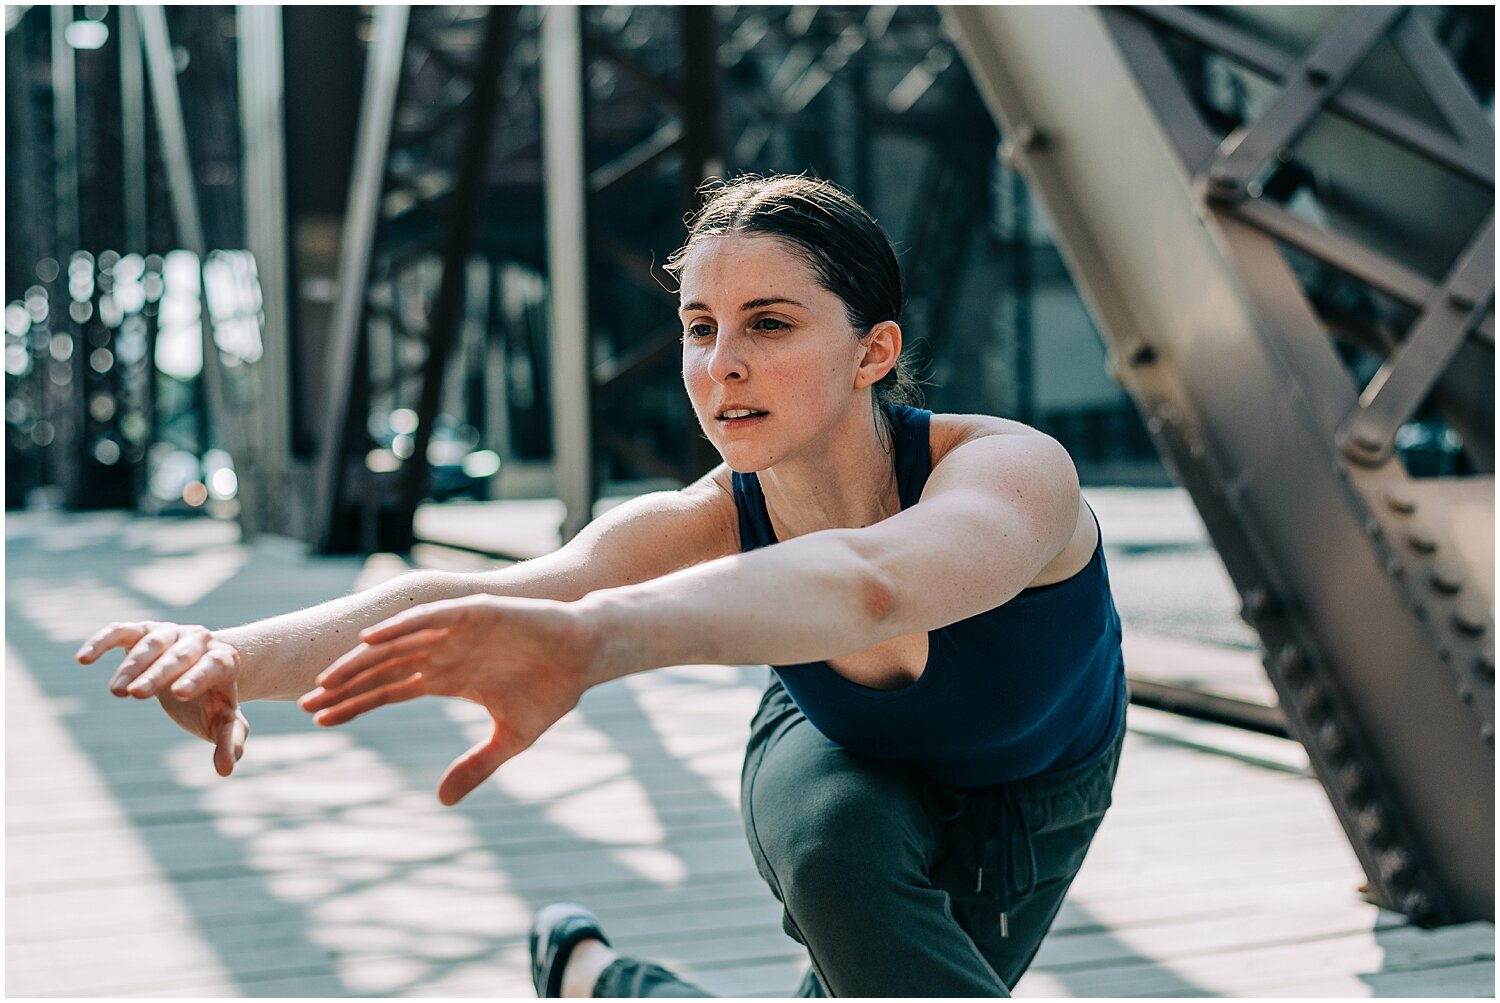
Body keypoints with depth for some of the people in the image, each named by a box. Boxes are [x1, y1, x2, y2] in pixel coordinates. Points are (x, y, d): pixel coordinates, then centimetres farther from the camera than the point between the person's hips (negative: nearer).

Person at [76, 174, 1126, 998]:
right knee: (839, 853, -35)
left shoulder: (1013, 471, -41)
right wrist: (233, 651, -66)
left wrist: (593, 635, -85)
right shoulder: (705, 526, -30)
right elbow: (464, 600, -47)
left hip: (1029, 809, 0)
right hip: (841, 761, 0)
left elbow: (866, 584, -67)